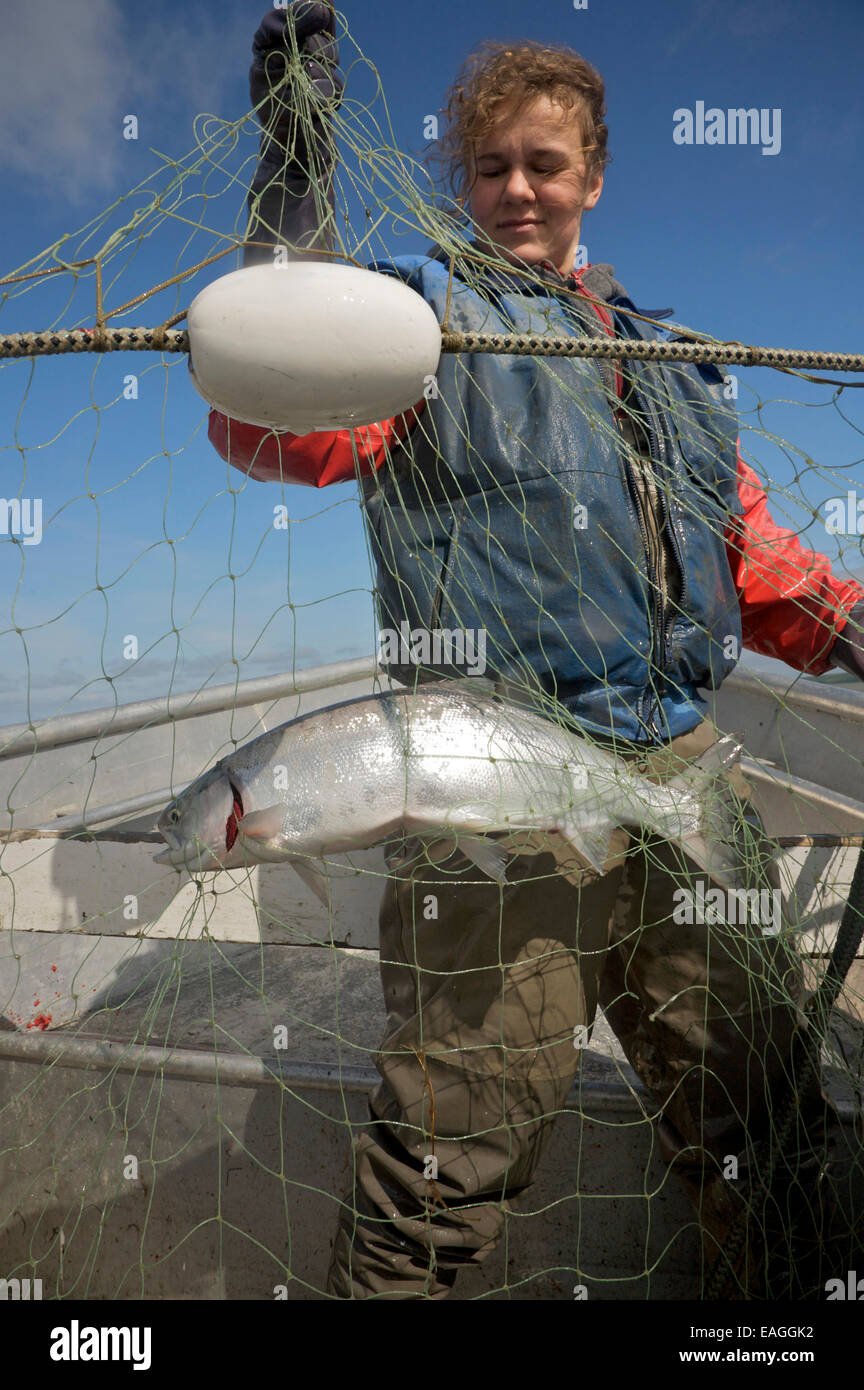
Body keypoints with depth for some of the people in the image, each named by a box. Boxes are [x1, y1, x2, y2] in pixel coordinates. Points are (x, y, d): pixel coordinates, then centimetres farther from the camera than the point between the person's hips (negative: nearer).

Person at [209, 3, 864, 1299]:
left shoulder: (667, 357, 24)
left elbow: (752, 552, 27)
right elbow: (285, 428, -15)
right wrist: (293, 184, -19)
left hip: (690, 770, 6)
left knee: (760, 1124, 19)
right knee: (449, 1164, -3)